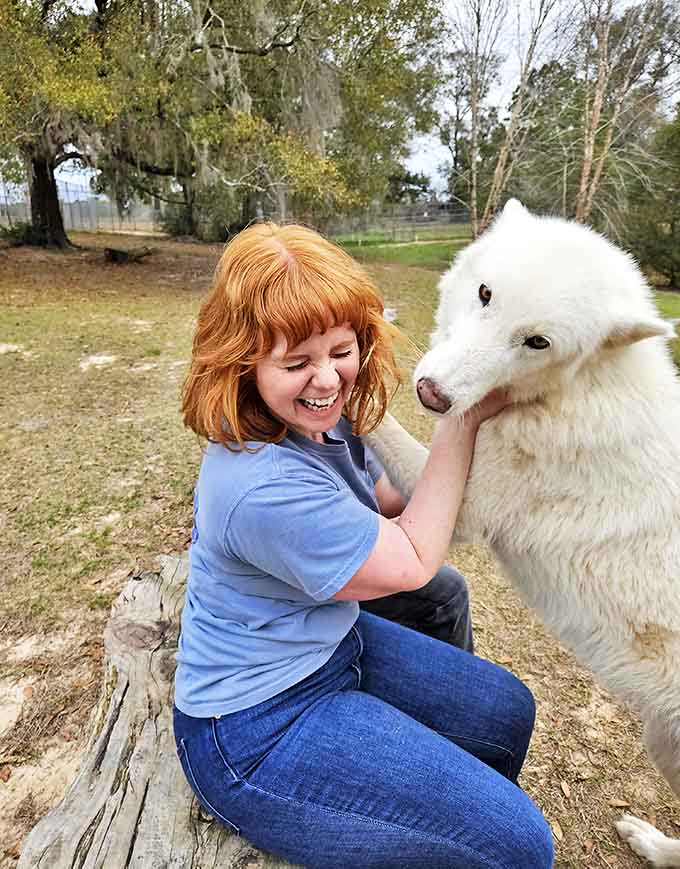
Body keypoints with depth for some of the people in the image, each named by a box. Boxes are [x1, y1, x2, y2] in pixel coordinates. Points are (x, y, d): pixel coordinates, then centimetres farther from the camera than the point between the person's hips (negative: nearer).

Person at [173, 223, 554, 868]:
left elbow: (392, 506, 7)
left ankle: (460, 813, 49)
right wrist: (461, 425, -19)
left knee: (507, 714, 21)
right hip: (257, 730, -9)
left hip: (334, 646, 9)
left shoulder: (317, 419, -5)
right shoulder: (264, 488, -35)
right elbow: (412, 562, -21)